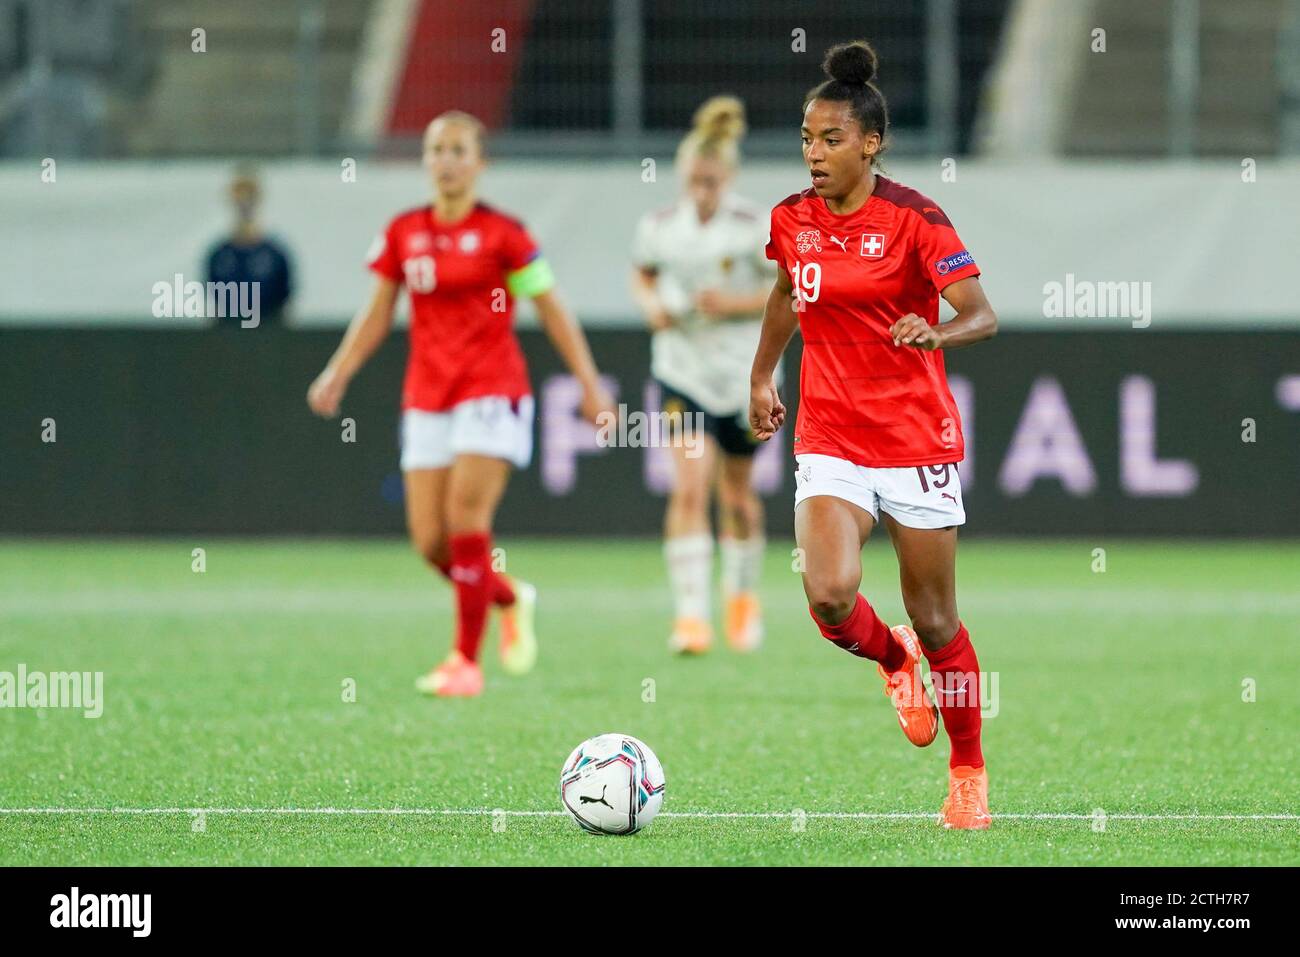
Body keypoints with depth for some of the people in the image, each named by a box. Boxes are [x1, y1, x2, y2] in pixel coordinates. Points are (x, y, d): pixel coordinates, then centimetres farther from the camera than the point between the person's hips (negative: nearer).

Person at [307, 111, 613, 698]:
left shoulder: (501, 235, -4)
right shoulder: (403, 233, 7)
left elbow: (552, 312, 0)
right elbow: (377, 316, 16)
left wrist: (589, 383, -2)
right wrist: (338, 374, 7)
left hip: (491, 391, -4)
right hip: (425, 400, 4)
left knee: (465, 515, -16)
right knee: (430, 540, -2)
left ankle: (466, 661, -7)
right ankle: (510, 598, 28)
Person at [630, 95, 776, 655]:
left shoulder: (755, 228, -11)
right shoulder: (660, 226, -3)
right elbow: (642, 274, 15)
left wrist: (736, 304, -21)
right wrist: (651, 305, -7)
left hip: (743, 373, -1)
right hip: (682, 371, 1)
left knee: (737, 493, 13)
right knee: (689, 486, -16)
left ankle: (743, 596, 38)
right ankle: (691, 615, -19)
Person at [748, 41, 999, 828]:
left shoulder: (913, 218, -11)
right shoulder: (792, 220, 3)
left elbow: (983, 315, -17)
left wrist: (936, 332, -37)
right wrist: (762, 375, 29)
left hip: (917, 438, -3)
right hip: (829, 437, 3)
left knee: (935, 619, 3)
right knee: (830, 595, -20)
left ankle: (969, 774, 22)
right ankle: (894, 660, 15)